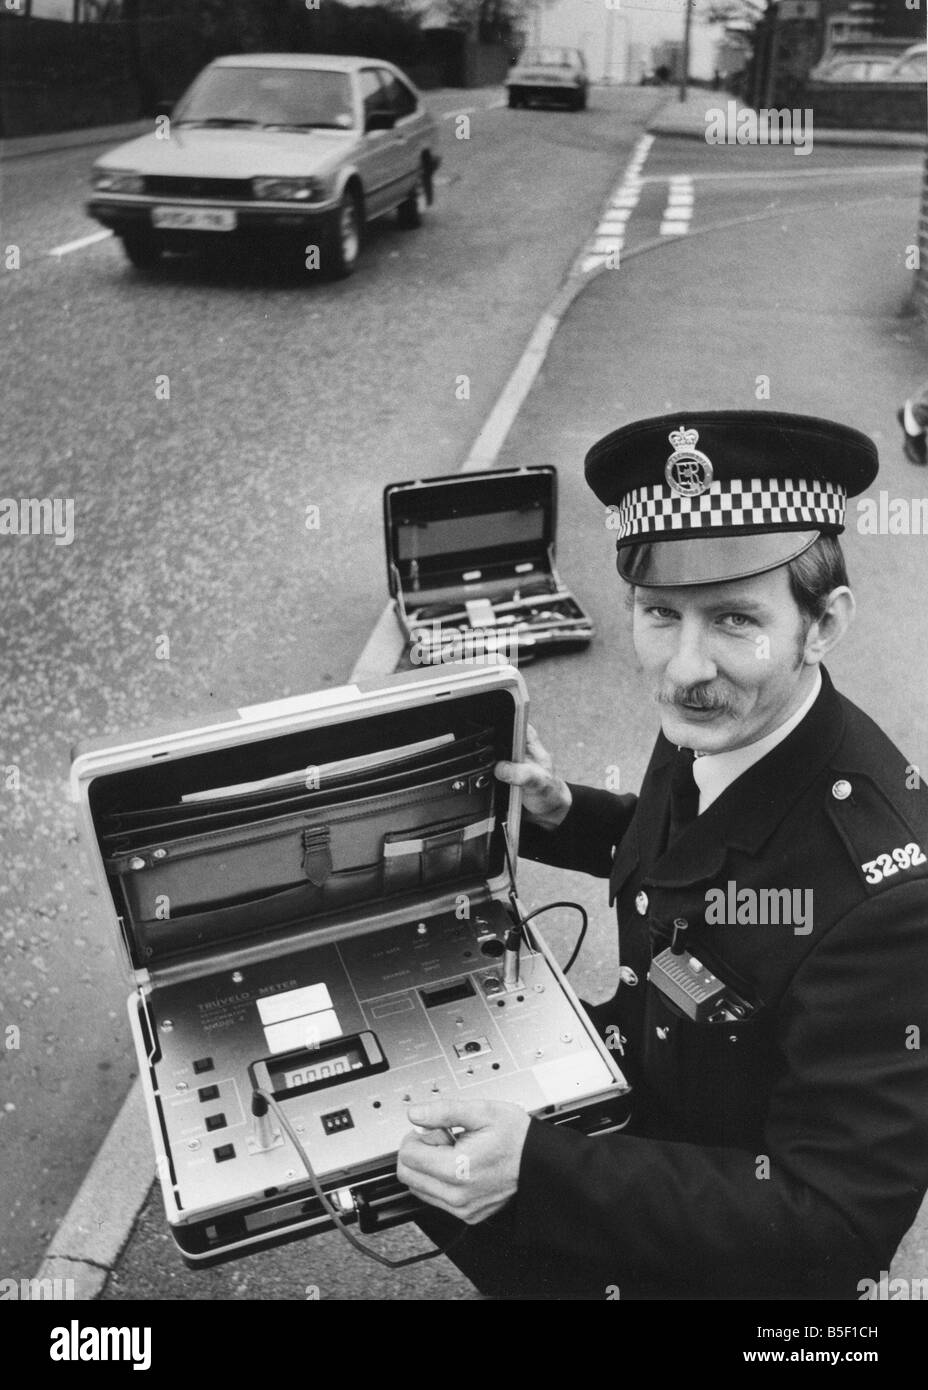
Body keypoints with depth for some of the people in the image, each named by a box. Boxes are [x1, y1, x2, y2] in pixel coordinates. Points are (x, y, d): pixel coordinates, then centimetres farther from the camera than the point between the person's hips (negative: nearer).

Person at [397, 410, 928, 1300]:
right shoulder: (705, 734, -14)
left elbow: (838, 1220, -29)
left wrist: (538, 1169, -38)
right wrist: (562, 817, -9)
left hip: (739, 1254, -6)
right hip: (639, 1074, 6)